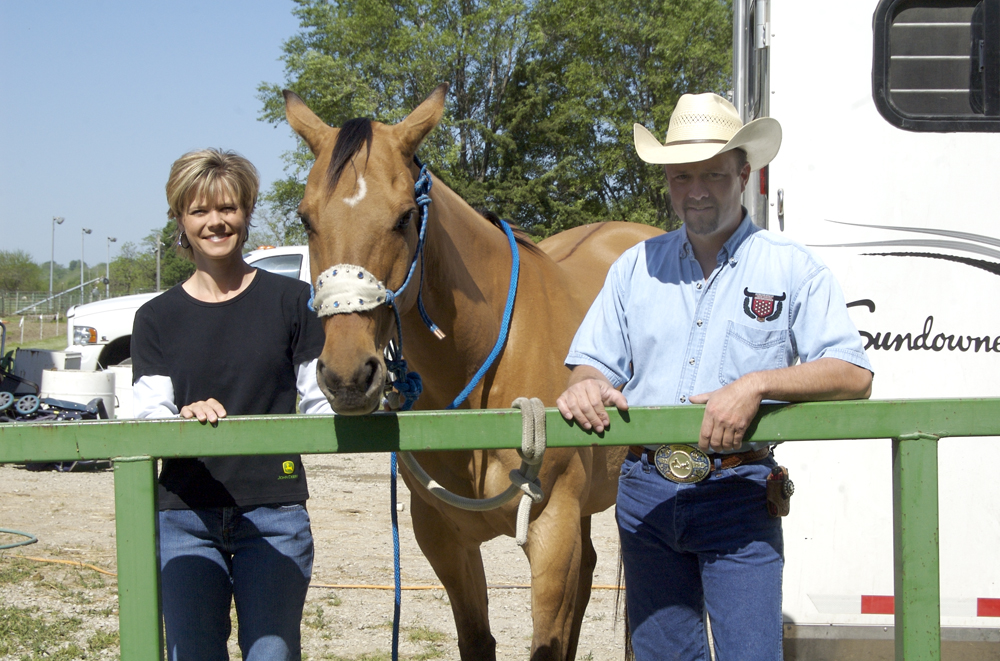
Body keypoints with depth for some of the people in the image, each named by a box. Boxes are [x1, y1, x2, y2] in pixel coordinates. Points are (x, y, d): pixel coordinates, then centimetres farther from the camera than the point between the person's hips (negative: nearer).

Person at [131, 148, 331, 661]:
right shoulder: (157, 319, 8)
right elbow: (147, 418, -2)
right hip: (186, 516, 1)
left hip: (274, 513, -1)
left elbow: (321, 405, 2)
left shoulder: (290, 302, 4)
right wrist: (186, 417, -24)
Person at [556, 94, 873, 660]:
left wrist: (758, 384, -23)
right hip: (645, 491, 4)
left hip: (737, 495, -3)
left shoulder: (793, 270, 0)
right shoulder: (635, 267, 11)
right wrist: (586, 386, -14)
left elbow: (854, 376, -8)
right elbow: (596, 364, 12)